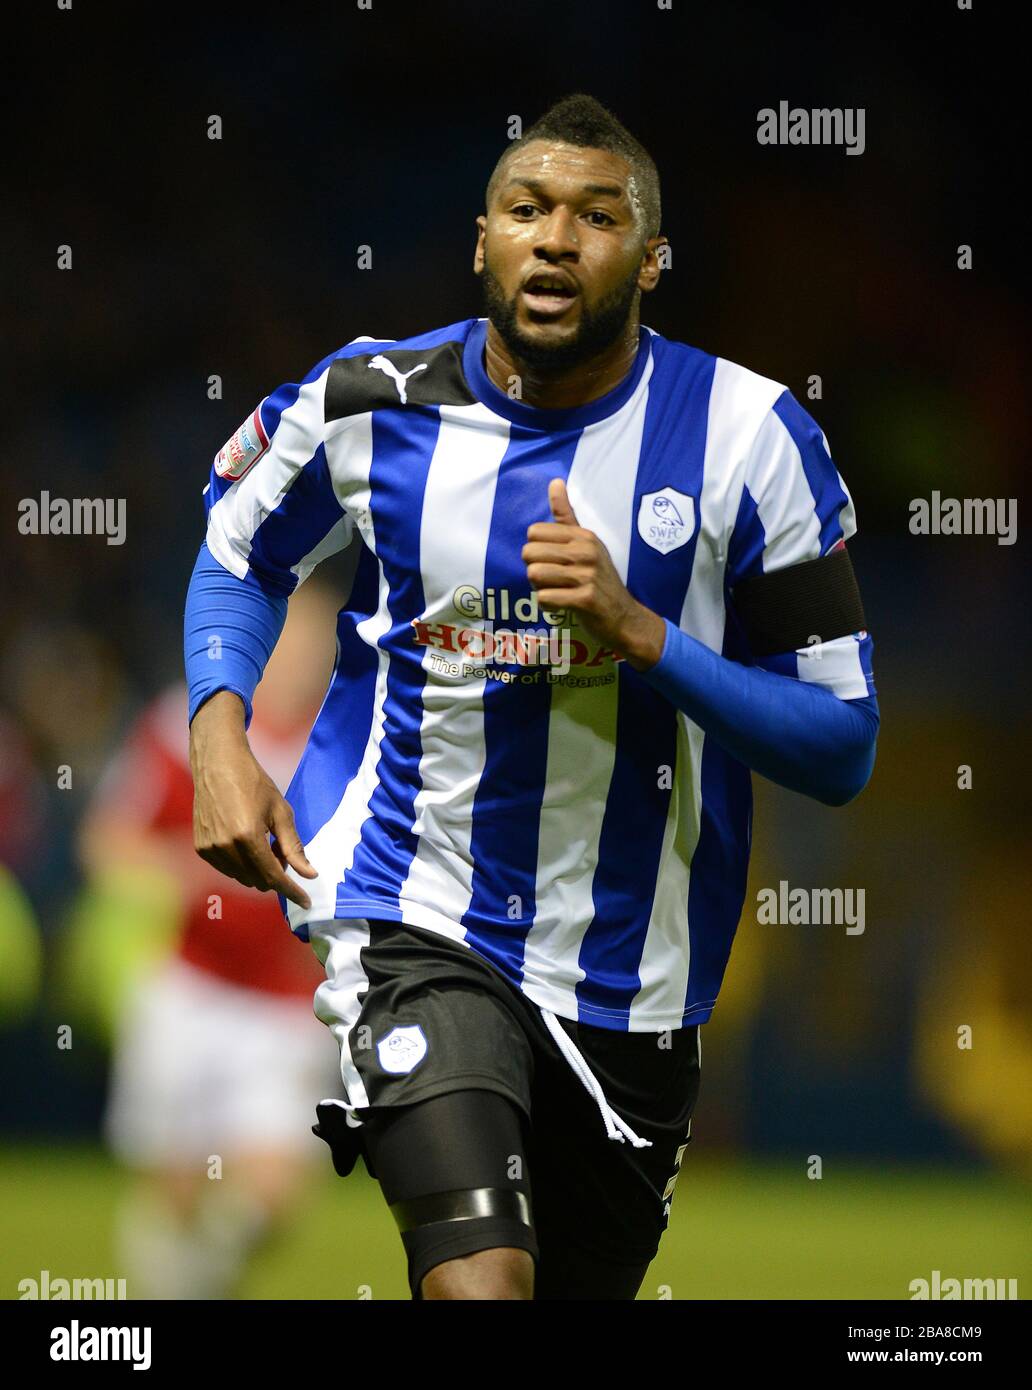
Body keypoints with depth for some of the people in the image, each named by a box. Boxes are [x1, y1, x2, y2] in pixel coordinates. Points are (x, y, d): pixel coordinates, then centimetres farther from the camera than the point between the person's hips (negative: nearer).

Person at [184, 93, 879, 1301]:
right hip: (411, 917, -2)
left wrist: (637, 635, -21)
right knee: (482, 1282, -27)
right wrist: (219, 738, -1)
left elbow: (841, 749, -7)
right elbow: (238, 554, 18)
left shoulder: (744, 433, -8)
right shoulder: (370, 405, -4)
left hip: (630, 975, 2)